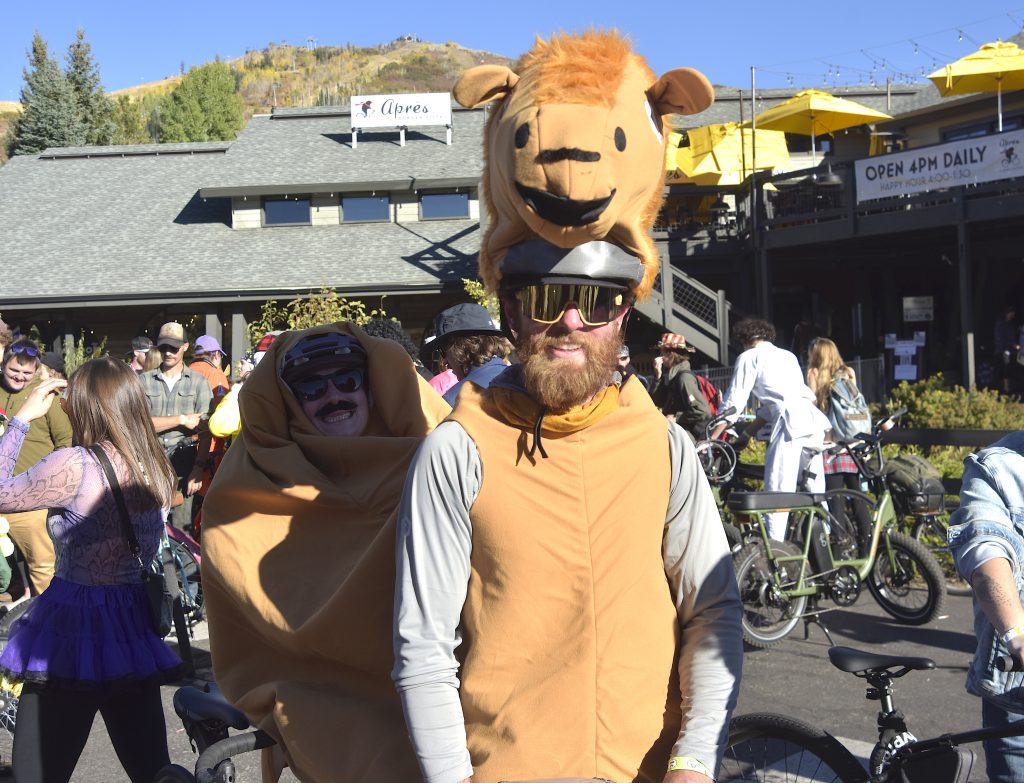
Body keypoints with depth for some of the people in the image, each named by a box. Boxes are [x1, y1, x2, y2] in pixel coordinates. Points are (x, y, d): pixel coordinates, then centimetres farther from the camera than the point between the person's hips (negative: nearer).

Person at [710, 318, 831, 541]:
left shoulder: (749, 357, 8)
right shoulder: (787, 355, 30)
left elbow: (733, 402, 3)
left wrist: (711, 438, 6)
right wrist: (748, 432, 35)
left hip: (790, 422, -7)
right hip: (814, 419, 7)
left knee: (777, 491, -8)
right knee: (814, 490, 15)